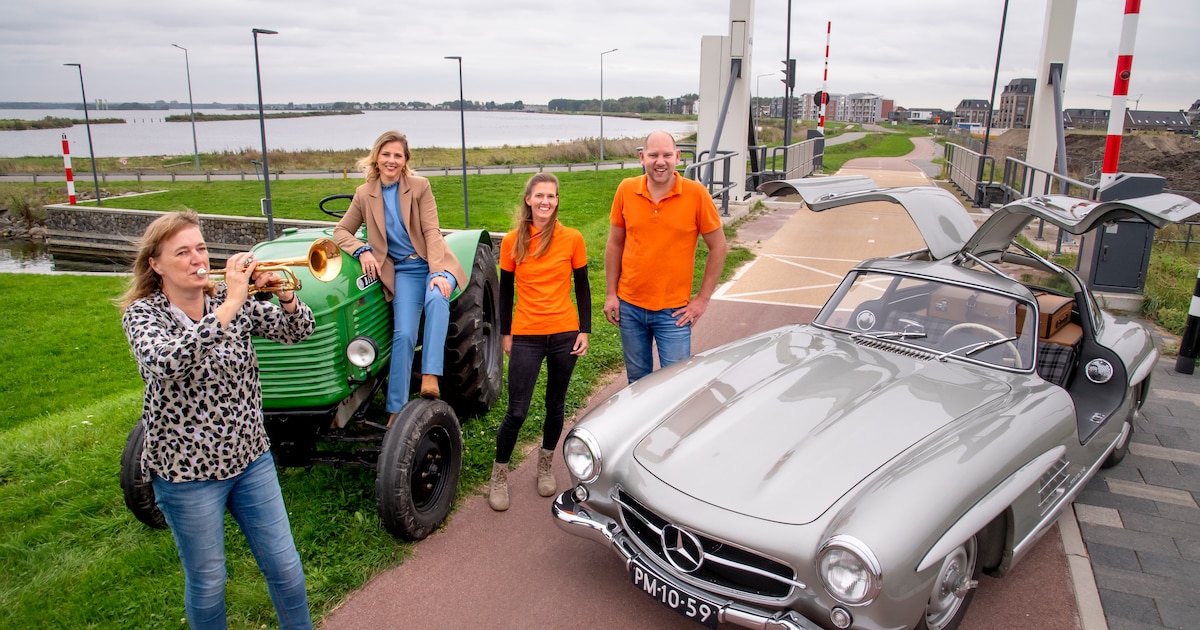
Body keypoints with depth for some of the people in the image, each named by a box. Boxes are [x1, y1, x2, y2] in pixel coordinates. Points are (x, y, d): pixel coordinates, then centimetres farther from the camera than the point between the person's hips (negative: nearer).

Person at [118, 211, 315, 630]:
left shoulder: (230, 300, -1)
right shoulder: (142, 314, -12)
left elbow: (298, 332, -4)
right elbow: (168, 364, -33)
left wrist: (284, 296, -24)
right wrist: (229, 307, -38)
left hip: (249, 456, 3)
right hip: (187, 470, -3)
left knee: (285, 567, 11)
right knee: (207, 582, 13)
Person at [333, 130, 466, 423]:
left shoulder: (419, 186, -2)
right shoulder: (365, 194, 5)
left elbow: (431, 232, -9)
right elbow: (341, 231, 9)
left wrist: (437, 273, -21)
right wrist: (362, 250, -12)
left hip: (433, 264, -1)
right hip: (402, 270, 1)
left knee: (436, 298, -35)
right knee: (403, 334, -15)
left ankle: (430, 377, -36)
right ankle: (396, 410, -6)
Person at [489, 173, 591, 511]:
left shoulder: (572, 239, -3)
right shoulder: (512, 242, -2)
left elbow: (582, 287, 4)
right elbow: (505, 291, 6)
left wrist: (584, 330, 0)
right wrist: (505, 333, 6)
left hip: (564, 335, 1)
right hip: (526, 336, -1)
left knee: (555, 403, 15)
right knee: (516, 411, -2)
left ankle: (545, 466, 36)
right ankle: (499, 474, 19)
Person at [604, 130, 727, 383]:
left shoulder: (696, 193, -11)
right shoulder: (626, 190, -3)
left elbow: (718, 247, -4)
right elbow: (615, 244, 6)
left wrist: (703, 298, -5)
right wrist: (610, 293, 4)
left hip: (673, 310, -3)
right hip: (630, 306, 3)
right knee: (637, 380, 17)